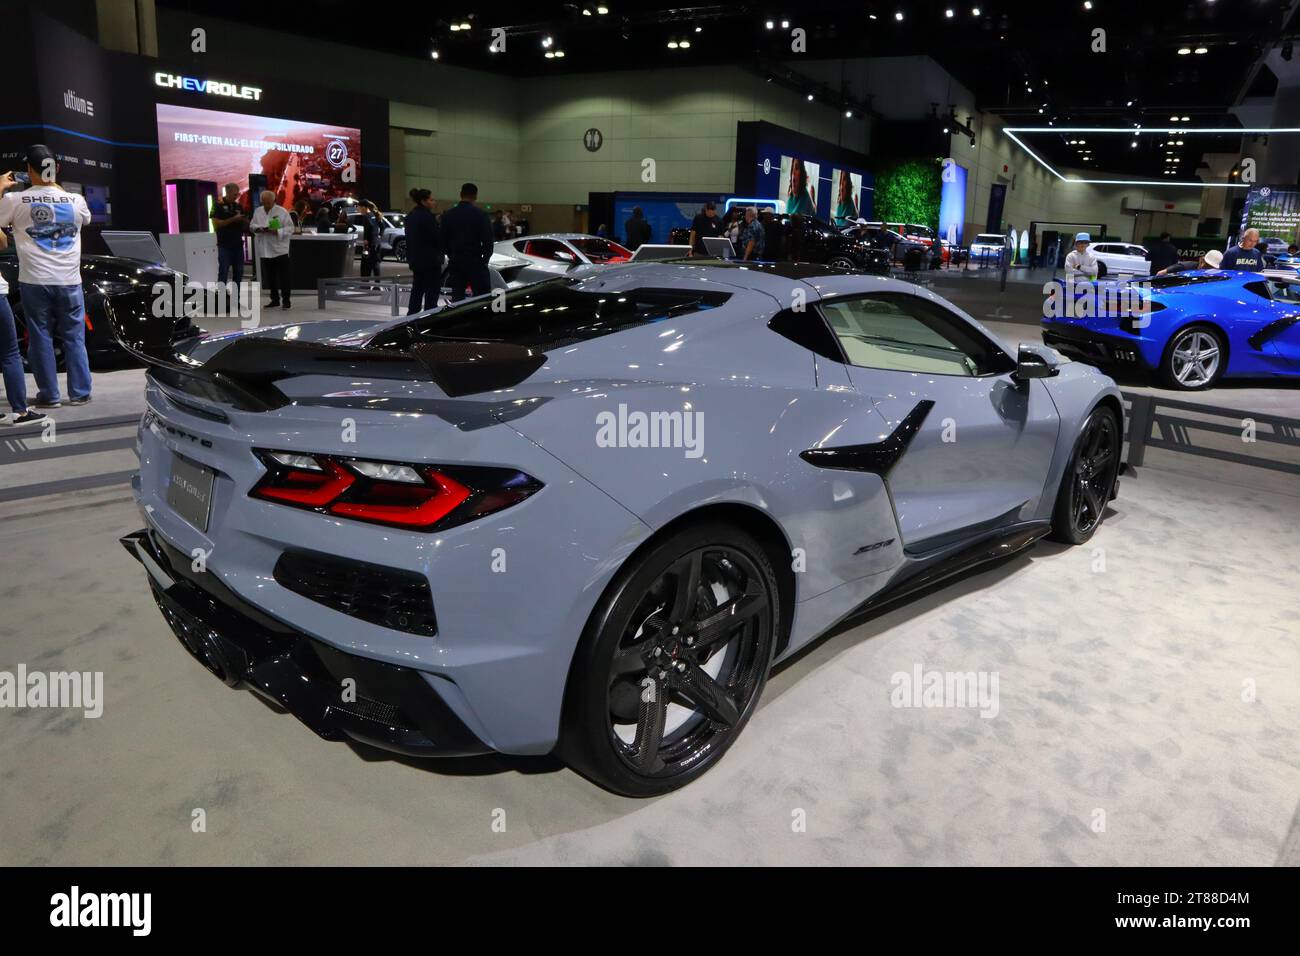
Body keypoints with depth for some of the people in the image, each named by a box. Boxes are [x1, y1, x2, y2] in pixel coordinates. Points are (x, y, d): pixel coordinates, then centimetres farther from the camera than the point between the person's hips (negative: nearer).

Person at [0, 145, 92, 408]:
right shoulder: (75, 200, 0)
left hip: (34, 281, -1)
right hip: (69, 281, 1)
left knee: (41, 338, 5)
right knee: (74, 338, 7)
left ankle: (49, 395, 7)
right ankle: (80, 393, 8)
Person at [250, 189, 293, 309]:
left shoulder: (282, 212, -4)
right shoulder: (258, 211, 11)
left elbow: (290, 228, -8)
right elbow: (252, 225, 16)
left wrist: (277, 231, -21)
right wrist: (258, 229, -6)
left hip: (280, 250, -5)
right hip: (265, 250, 5)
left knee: (284, 277, -3)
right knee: (270, 278, 11)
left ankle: (285, 300, 3)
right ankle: (275, 299, 21)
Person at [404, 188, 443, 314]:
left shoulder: (410, 216, 11)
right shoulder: (428, 216, -15)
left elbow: (410, 237, 15)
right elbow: (437, 238, -16)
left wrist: (410, 258, 18)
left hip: (415, 260, 9)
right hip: (430, 260, -9)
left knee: (417, 291, 14)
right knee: (431, 293, -4)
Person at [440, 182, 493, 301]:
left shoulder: (448, 214, 6)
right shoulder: (480, 214, -8)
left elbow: (443, 239, 9)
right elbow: (488, 240, -8)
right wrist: (485, 258, 5)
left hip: (455, 261, 5)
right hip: (475, 261, -5)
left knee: (457, 297, 9)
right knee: (482, 297, -4)